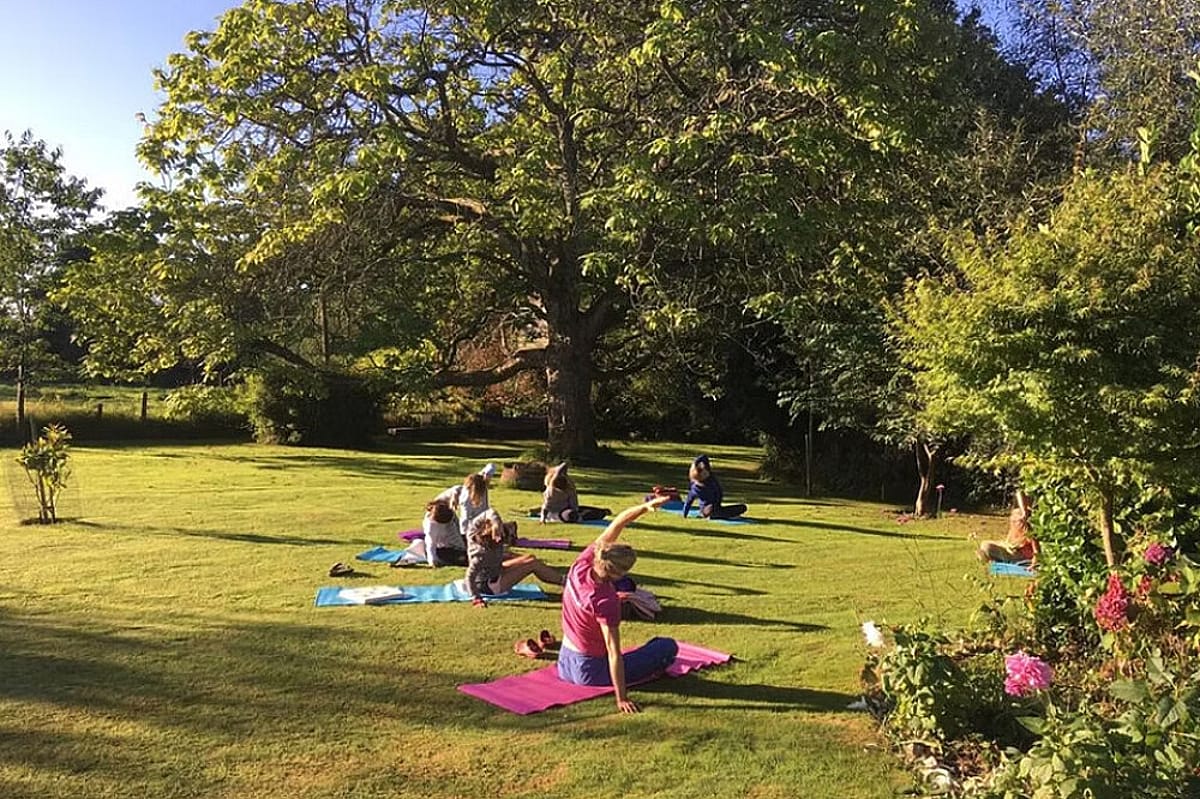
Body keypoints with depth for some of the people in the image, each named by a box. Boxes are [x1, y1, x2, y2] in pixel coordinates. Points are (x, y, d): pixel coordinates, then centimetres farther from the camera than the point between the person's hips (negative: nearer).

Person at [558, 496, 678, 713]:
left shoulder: (582, 564, -16)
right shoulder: (605, 601, -32)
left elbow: (615, 526, -9)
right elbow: (614, 653, -29)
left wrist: (645, 506, -16)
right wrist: (622, 698, -25)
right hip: (591, 672, -7)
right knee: (668, 646, -3)